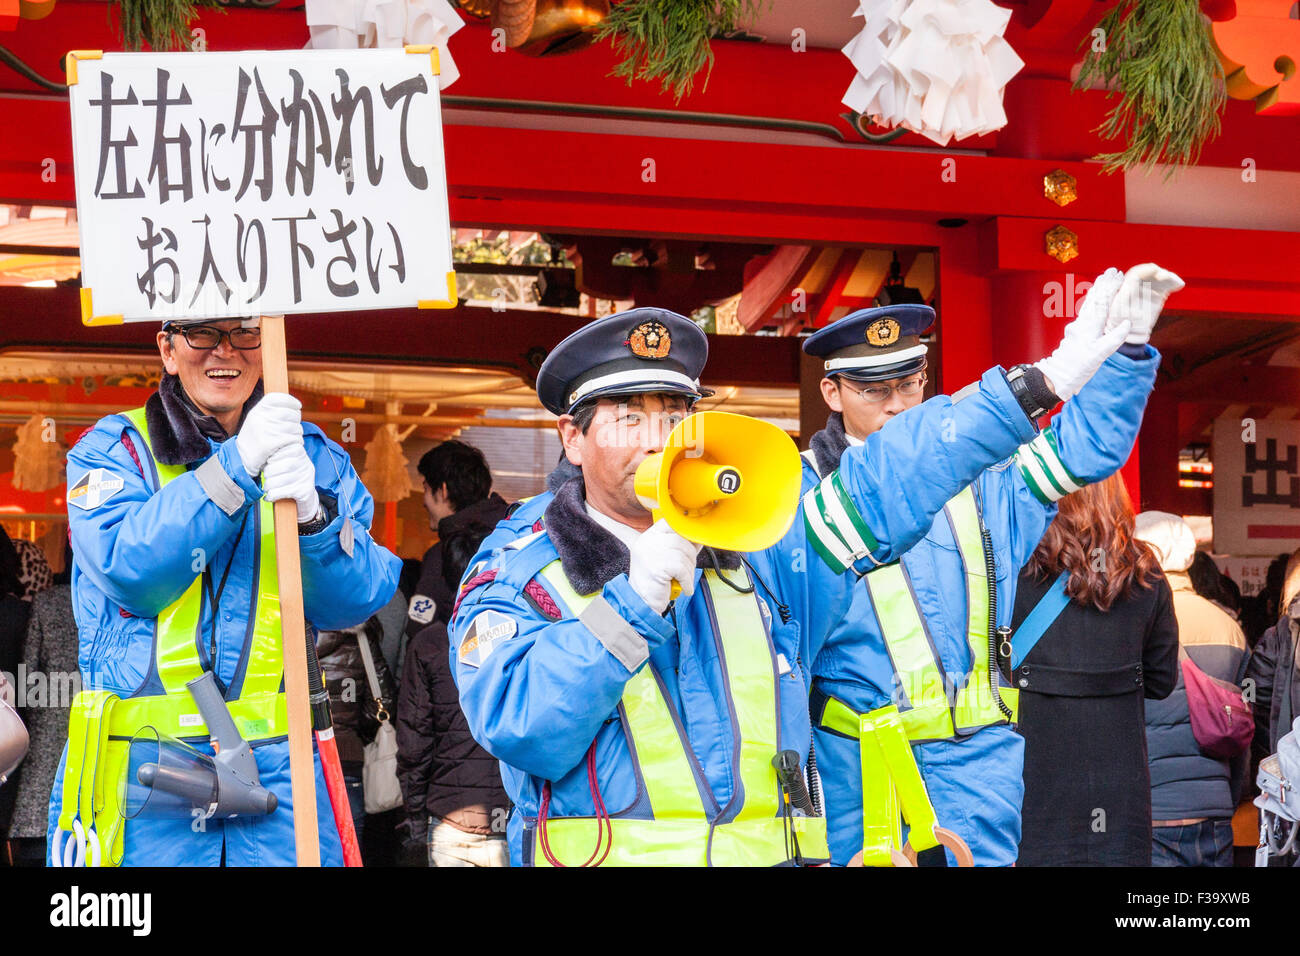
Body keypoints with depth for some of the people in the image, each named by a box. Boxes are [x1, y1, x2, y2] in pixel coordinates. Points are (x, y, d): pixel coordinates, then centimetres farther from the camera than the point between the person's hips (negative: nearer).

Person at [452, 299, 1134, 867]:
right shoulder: (513, 583, 6)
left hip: (767, 850, 3)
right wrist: (637, 596, -14)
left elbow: (880, 488, 14)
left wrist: (1041, 383, 9)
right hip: (606, 856, -3)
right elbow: (522, 732, -9)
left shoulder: (755, 553, 16)